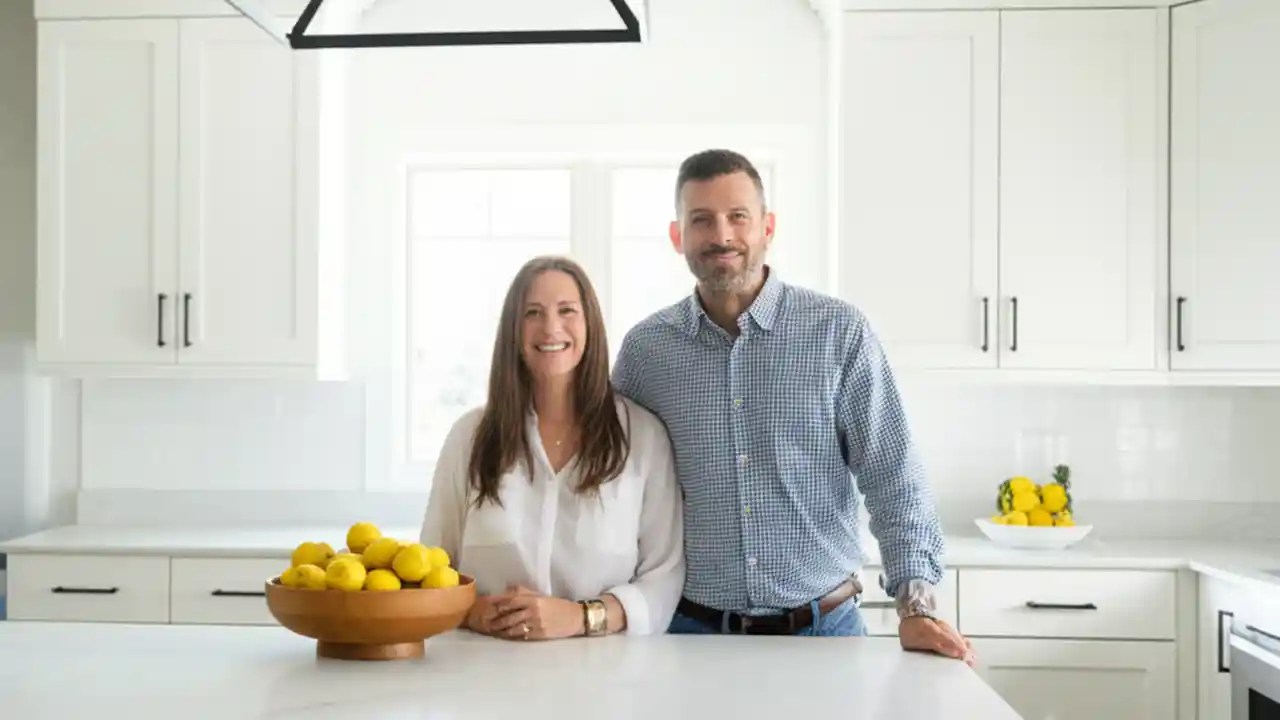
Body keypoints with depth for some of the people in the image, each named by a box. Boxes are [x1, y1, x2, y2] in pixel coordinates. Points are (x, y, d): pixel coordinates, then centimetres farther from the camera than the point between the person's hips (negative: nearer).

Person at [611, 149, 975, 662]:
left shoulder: (840, 332, -6)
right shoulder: (643, 349, -1)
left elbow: (893, 480, -6)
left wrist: (916, 605, -14)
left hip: (824, 627, -1)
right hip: (691, 631, 1)